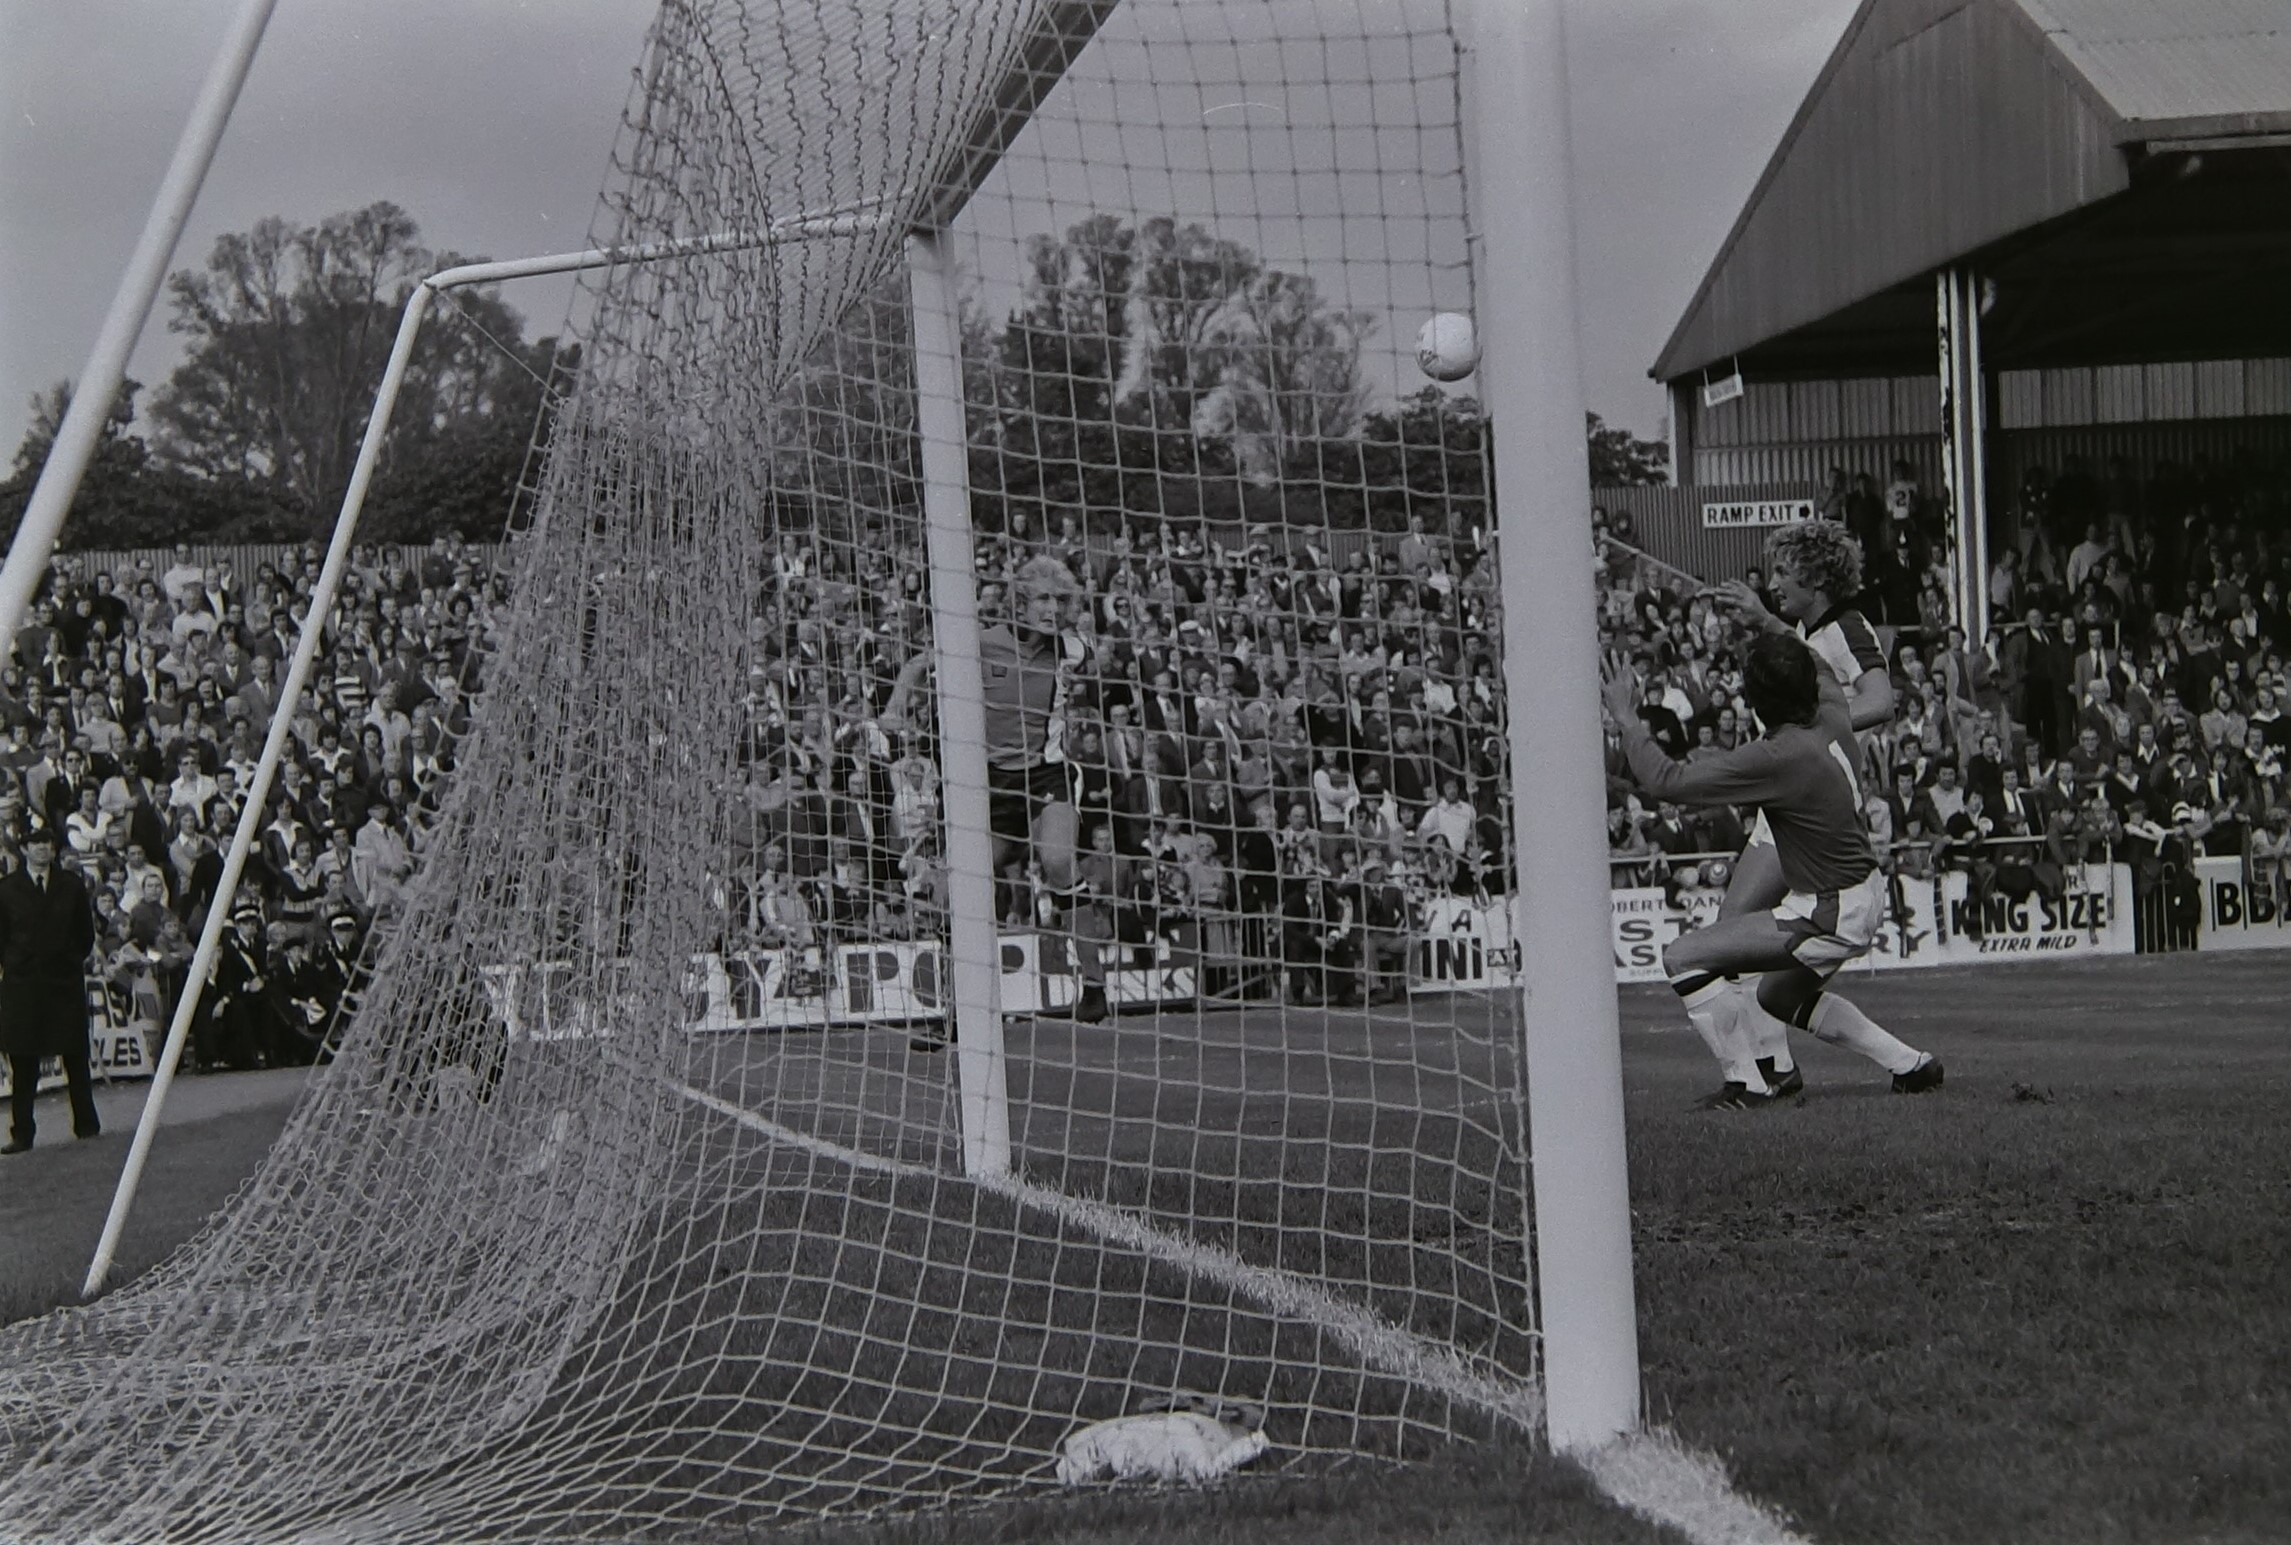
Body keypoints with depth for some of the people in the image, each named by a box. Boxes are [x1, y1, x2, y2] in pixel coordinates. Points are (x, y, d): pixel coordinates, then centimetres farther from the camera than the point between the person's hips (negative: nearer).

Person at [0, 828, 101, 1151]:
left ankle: (86, 1124, 18)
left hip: (66, 980, 1)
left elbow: (86, 932, 13)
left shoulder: (71, 885, 7)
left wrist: (73, 960, 5)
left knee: (75, 1053, 8)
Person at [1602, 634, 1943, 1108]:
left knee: (1683, 959, -5)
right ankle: (1911, 1065, 31)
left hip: (1829, 917, -9)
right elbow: (1828, 686, 25)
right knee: (1781, 996, 31)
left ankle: (1747, 1085, 0)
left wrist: (1626, 719, -11)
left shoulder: (1778, 757, -26)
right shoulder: (1833, 718, -3)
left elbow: (1667, 780, -23)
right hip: (1866, 895, 9)